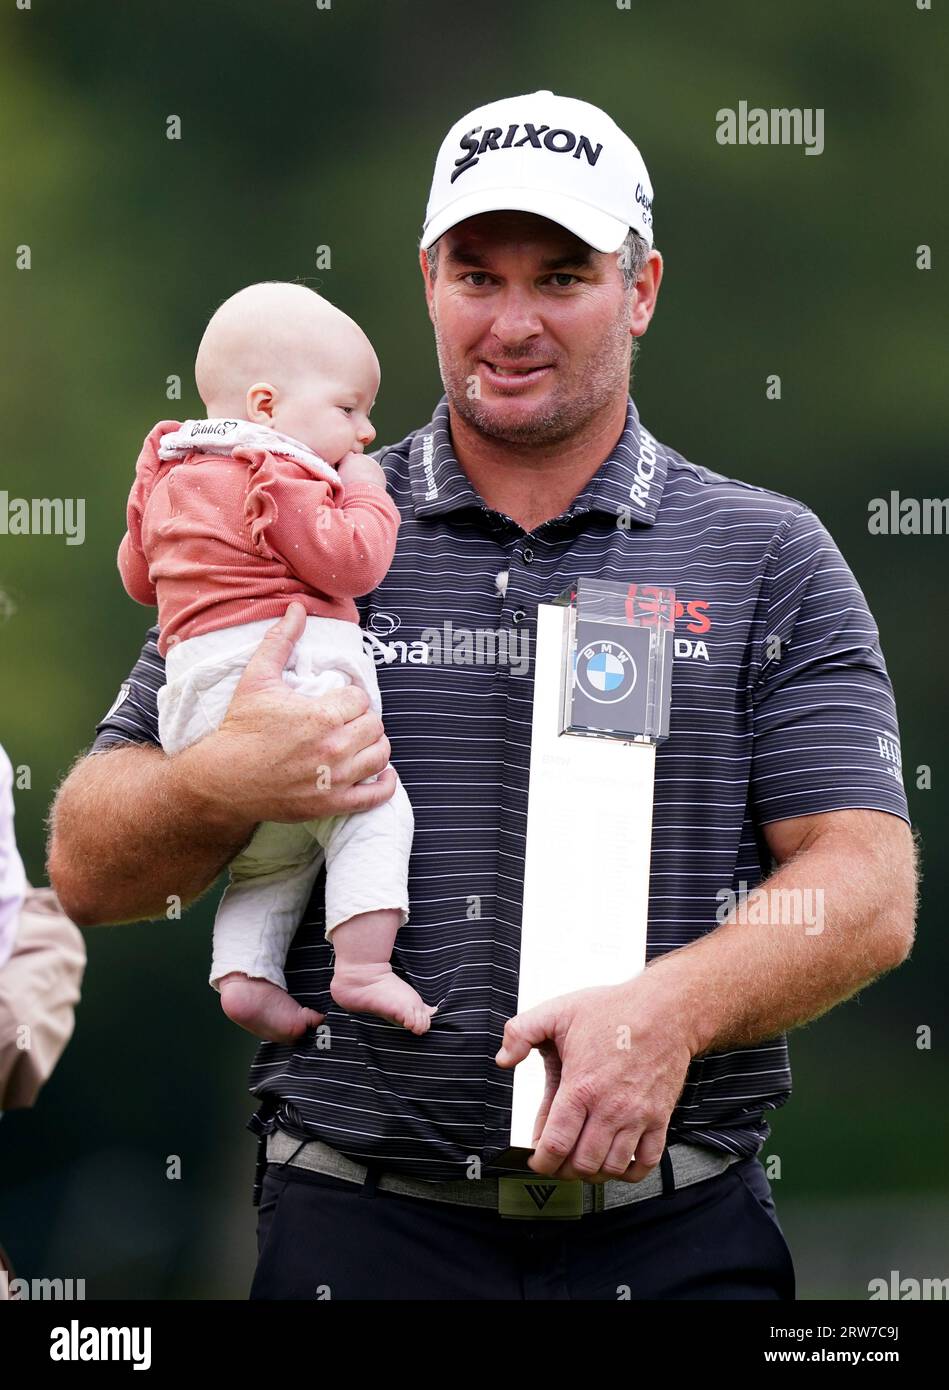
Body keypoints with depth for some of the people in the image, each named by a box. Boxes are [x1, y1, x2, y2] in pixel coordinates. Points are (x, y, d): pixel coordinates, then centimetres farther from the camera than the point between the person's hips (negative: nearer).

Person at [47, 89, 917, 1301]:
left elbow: (865, 894, -3)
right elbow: (90, 870, 7)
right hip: (363, 1227, 1)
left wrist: (669, 1011, -21)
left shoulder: (769, 557, 6)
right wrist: (226, 783, -15)